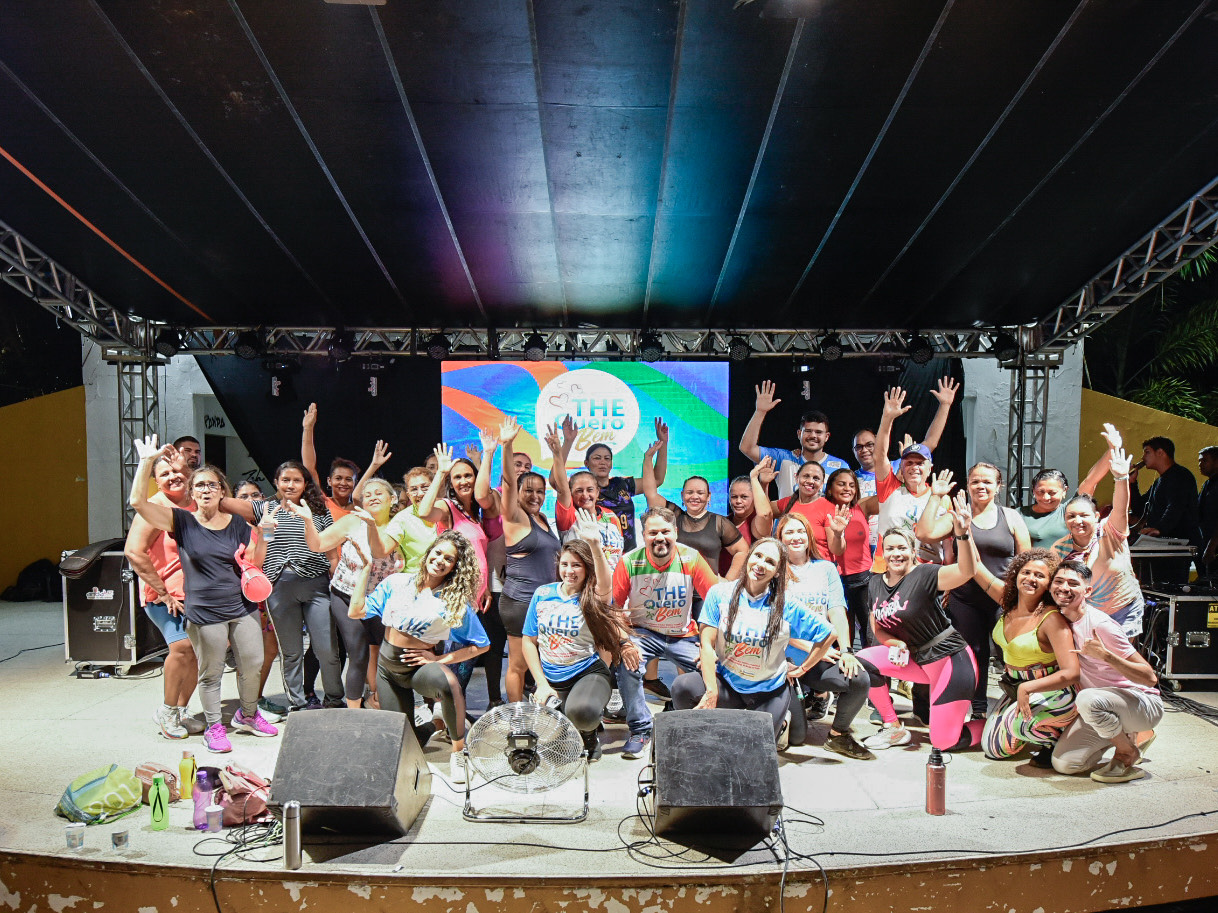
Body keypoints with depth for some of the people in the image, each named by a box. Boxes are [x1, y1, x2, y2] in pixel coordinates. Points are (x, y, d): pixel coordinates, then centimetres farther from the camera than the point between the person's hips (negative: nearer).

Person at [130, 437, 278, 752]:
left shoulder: (237, 525, 6)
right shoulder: (182, 522, -1)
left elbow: (254, 564, 7)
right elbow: (138, 501, -12)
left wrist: (263, 537, -11)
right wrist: (147, 460, -17)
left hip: (243, 608, 3)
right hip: (205, 613, -3)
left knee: (252, 665, 8)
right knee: (210, 673, 6)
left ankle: (247, 715, 31)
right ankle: (214, 727, 23)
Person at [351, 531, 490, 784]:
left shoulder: (457, 601, -9)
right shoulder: (397, 583, -2)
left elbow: (481, 645, -7)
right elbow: (356, 612, -5)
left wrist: (439, 659, -14)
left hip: (421, 665, -4)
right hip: (388, 664, 4)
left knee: (447, 682, -39)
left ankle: (458, 751, -16)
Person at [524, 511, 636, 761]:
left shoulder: (592, 598, -5)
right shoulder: (543, 594, 2)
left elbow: (606, 585, -31)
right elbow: (529, 641, 7)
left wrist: (595, 544, -45)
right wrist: (541, 683, -3)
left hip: (588, 672, -3)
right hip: (551, 679, 3)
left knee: (581, 712, -34)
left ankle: (590, 735, 4)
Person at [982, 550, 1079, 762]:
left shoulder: (1052, 619, -25)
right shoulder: (1009, 604, -6)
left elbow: (1071, 673, -32)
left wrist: (1026, 688, -35)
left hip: (1052, 692, -7)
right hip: (1014, 689, 7)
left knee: (1017, 722, -36)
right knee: (994, 749, 8)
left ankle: (1058, 741, -5)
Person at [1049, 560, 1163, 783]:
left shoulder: (1099, 625, -23)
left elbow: (1150, 678, -23)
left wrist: (1105, 655, -36)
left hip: (1144, 705, -6)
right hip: (1103, 706, 7)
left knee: (1088, 699, -38)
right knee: (1063, 764, -8)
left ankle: (1129, 752, -9)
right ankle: (1123, 734, 15)